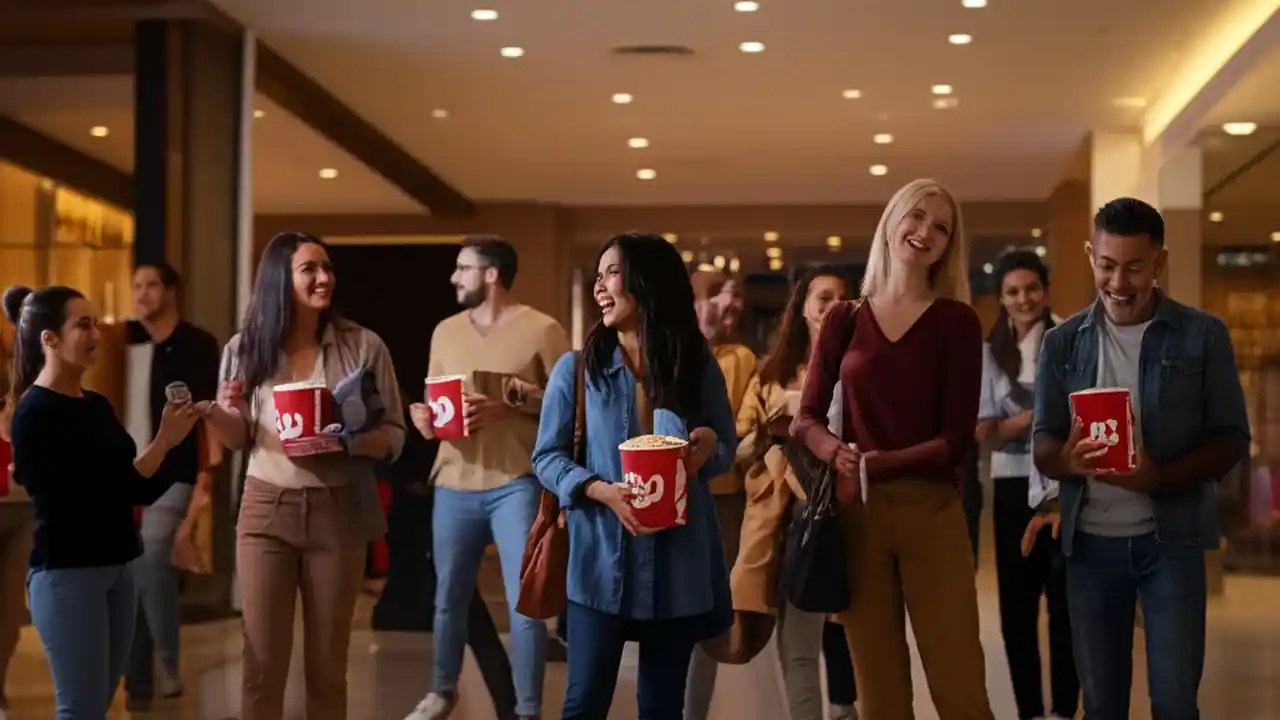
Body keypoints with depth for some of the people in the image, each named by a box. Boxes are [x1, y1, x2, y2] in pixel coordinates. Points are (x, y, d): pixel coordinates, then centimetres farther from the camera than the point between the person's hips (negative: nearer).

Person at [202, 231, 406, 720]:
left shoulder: (364, 346, -3)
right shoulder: (246, 348, 0)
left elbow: (394, 436, -2)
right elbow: (240, 439, 8)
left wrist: (344, 443, -21)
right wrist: (216, 413, -14)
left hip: (338, 512, 0)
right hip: (266, 510, 0)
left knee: (328, 663, 9)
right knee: (263, 661, 2)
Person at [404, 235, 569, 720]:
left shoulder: (542, 329, -3)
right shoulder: (446, 331, 12)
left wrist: (510, 402, -17)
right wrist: (424, 417, -4)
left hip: (516, 483, -4)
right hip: (455, 483, 5)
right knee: (449, 596, 14)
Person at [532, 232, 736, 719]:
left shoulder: (699, 367, 4)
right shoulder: (576, 368, -1)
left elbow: (727, 450, 12)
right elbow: (547, 458, 0)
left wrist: (709, 446, -13)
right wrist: (602, 491, -17)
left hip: (679, 564, 2)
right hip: (600, 561, -2)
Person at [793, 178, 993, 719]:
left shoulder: (956, 320, 1)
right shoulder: (844, 319, 8)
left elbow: (956, 439, -5)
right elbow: (805, 419, 6)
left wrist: (878, 465, -17)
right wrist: (836, 452, -15)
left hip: (931, 513, -2)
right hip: (856, 513, 2)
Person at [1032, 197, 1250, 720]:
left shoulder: (1203, 336, -1)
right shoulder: (1063, 343, 5)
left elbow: (1232, 439, -3)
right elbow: (1042, 445, 4)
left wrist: (1159, 477, -21)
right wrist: (1069, 459, -21)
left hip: (1171, 539, -2)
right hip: (1089, 541, 2)